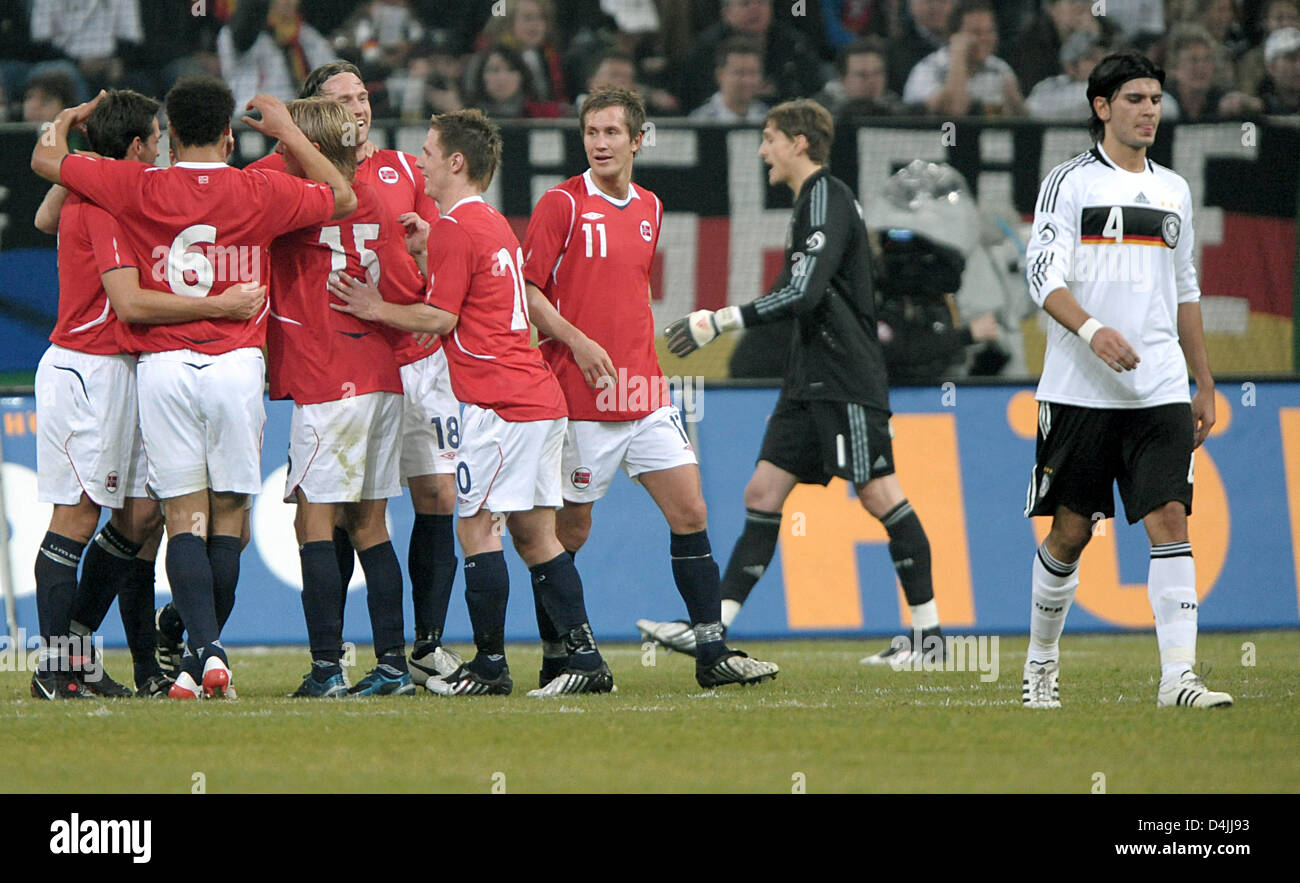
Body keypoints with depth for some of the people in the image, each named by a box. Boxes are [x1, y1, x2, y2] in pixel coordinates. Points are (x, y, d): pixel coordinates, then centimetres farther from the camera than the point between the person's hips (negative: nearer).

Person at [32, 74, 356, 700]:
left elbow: (45, 159, 10)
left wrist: (71, 117, 30)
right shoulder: (261, 193, 0)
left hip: (162, 364, 0)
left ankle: (205, 649, -17)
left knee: (185, 517, -1)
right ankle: (204, 655, 13)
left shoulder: (139, 188, -3)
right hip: (237, 362, 0)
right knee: (227, 518, 9)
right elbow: (342, 198, 18)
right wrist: (287, 131, 24)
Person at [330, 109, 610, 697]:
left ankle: (490, 665, -5)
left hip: (499, 404, -9)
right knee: (533, 532, 10)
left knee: (478, 527, -5)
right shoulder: (495, 225, 20)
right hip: (541, 400, 9)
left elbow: (438, 318, -10)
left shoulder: (455, 229, -9)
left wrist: (377, 309, 2)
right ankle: (585, 657, 5)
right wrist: (422, 250, 18)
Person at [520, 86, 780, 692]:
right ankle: (557, 662, 11)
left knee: (690, 512, -1)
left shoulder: (648, 208, 14)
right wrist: (577, 340, -19)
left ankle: (712, 653, 2)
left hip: (644, 394, 6)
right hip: (581, 397, -6)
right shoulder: (562, 205, -6)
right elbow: (526, 290, -7)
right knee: (569, 530, 1)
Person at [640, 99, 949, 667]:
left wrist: (722, 321, -20)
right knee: (763, 493, 4)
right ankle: (714, 628, 1)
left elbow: (804, 294, -22)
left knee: (879, 493, -7)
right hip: (812, 380, 10)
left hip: (846, 381, -10)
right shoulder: (813, 201, 18)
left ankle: (928, 632, -1)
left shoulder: (826, 199, -12)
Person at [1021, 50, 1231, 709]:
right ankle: (1041, 662, 23)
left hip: (1160, 392, 4)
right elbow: (1043, 277, -11)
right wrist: (1093, 330, -28)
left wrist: (1203, 386, 20)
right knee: (1071, 531, 3)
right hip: (1080, 390, -4)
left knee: (1169, 520, -9)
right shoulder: (1068, 183, -1)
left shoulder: (1173, 191, 16)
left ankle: (1178, 675, -14)